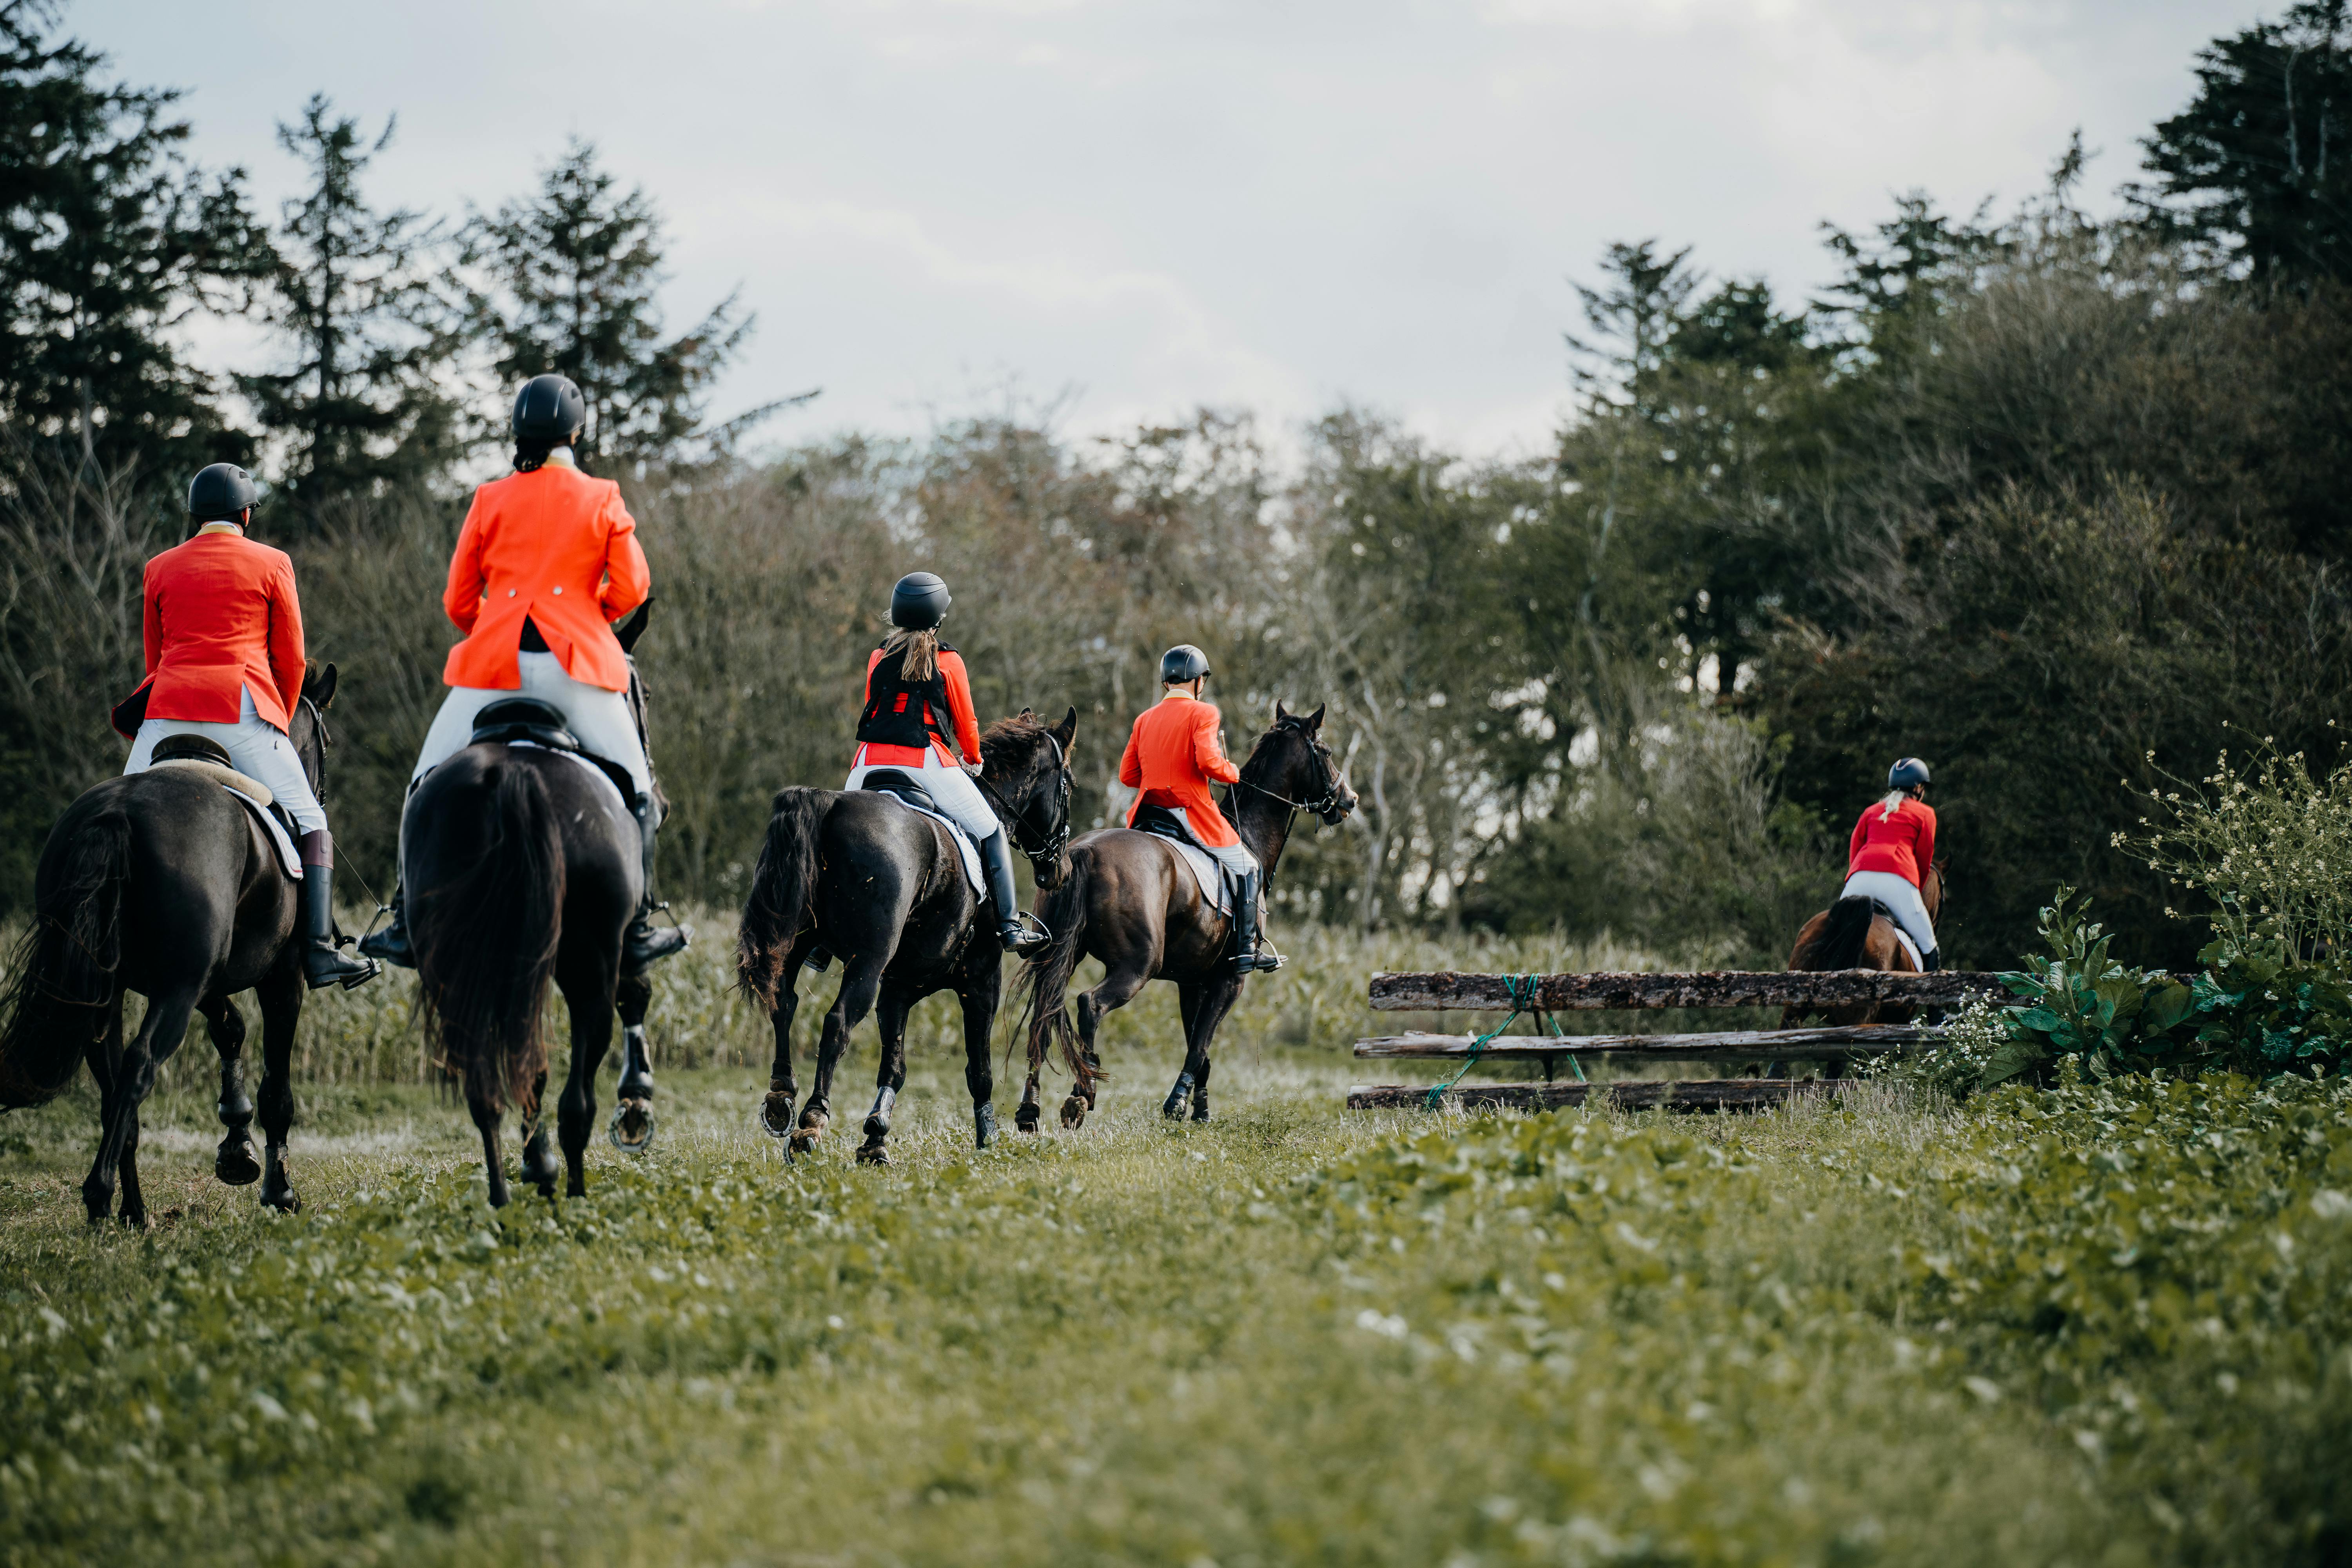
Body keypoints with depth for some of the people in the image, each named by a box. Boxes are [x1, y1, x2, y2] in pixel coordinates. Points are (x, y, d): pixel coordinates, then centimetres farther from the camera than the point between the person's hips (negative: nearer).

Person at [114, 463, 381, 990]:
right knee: (309, 824, 0)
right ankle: (320, 952, -15)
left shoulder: (159, 569, 16)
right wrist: (279, 725, 24)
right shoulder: (271, 564, 8)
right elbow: (291, 660, 10)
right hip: (241, 712, -3)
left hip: (166, 710, 3)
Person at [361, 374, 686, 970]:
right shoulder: (603, 499, 7)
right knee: (637, 791, 10)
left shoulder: (489, 501, 9)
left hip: (494, 662, 1)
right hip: (577, 663, -1)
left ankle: (410, 924, 3)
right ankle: (637, 929, 3)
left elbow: (458, 602, 11)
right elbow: (631, 589, 3)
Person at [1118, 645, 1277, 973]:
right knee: (1247, 868, 9)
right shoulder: (1202, 713, -7)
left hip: (1150, 811, 5)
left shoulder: (1145, 719, 11)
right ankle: (1247, 949, 2)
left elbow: (1127, 775, 10)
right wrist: (1233, 773, -2)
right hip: (1192, 810, -5)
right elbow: (1208, 761, -22)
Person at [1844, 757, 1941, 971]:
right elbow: (1924, 857, 19)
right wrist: (1915, 892, 30)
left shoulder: (1871, 812, 29)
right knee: (1928, 948, 4)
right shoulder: (1924, 813, 18)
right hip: (1897, 879, -3)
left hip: (1859, 878, 3)